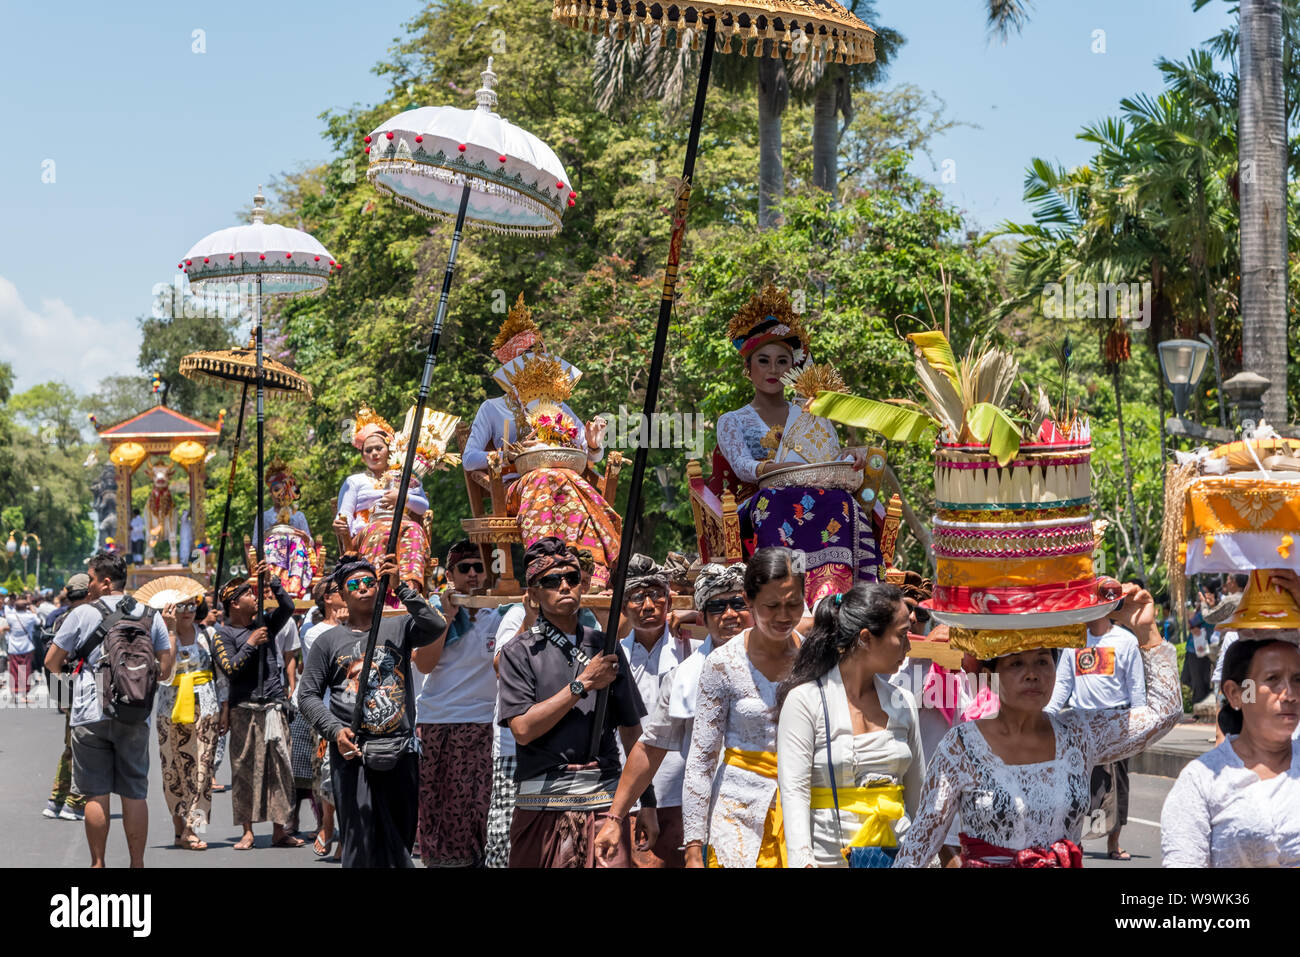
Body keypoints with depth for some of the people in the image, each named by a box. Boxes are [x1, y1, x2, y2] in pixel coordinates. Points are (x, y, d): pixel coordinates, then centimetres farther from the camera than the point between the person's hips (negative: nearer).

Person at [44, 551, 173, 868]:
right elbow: (165, 667, 9)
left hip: (91, 715, -2)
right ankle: (137, 863, 9)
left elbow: (51, 661, 3)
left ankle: (98, 864, 6)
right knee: (135, 794, 7)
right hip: (136, 718, 3)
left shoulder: (82, 614, -2)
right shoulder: (151, 617, 7)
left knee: (96, 794, 3)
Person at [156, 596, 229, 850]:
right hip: (172, 711, 0)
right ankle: (180, 827, 12)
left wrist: (225, 709, 5)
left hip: (205, 708, 1)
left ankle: (190, 830, -5)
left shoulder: (208, 635, 6)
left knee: (201, 768, -6)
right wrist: (171, 631, -15)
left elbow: (222, 674, 10)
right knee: (173, 769, 1)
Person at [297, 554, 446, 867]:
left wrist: (399, 587, -14)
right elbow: (308, 694, 8)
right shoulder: (329, 641, 10)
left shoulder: (399, 627, 9)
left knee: (399, 841, 7)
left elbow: (436, 627, -11)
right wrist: (335, 730, -8)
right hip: (352, 753, -1)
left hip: (400, 751, 1)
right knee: (361, 842, -7)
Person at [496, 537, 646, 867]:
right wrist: (584, 683, -9)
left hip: (604, 801, 2)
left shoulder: (606, 648, 12)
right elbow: (523, 728, -10)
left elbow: (631, 728, 14)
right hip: (543, 802, -2)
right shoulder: (520, 652, 2)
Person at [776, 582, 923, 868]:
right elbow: (794, 791, -12)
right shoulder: (805, 700, -5)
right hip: (829, 857, -4)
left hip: (897, 855, 4)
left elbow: (918, 795, 16)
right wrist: (803, 860, -23)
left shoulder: (903, 702, 11)